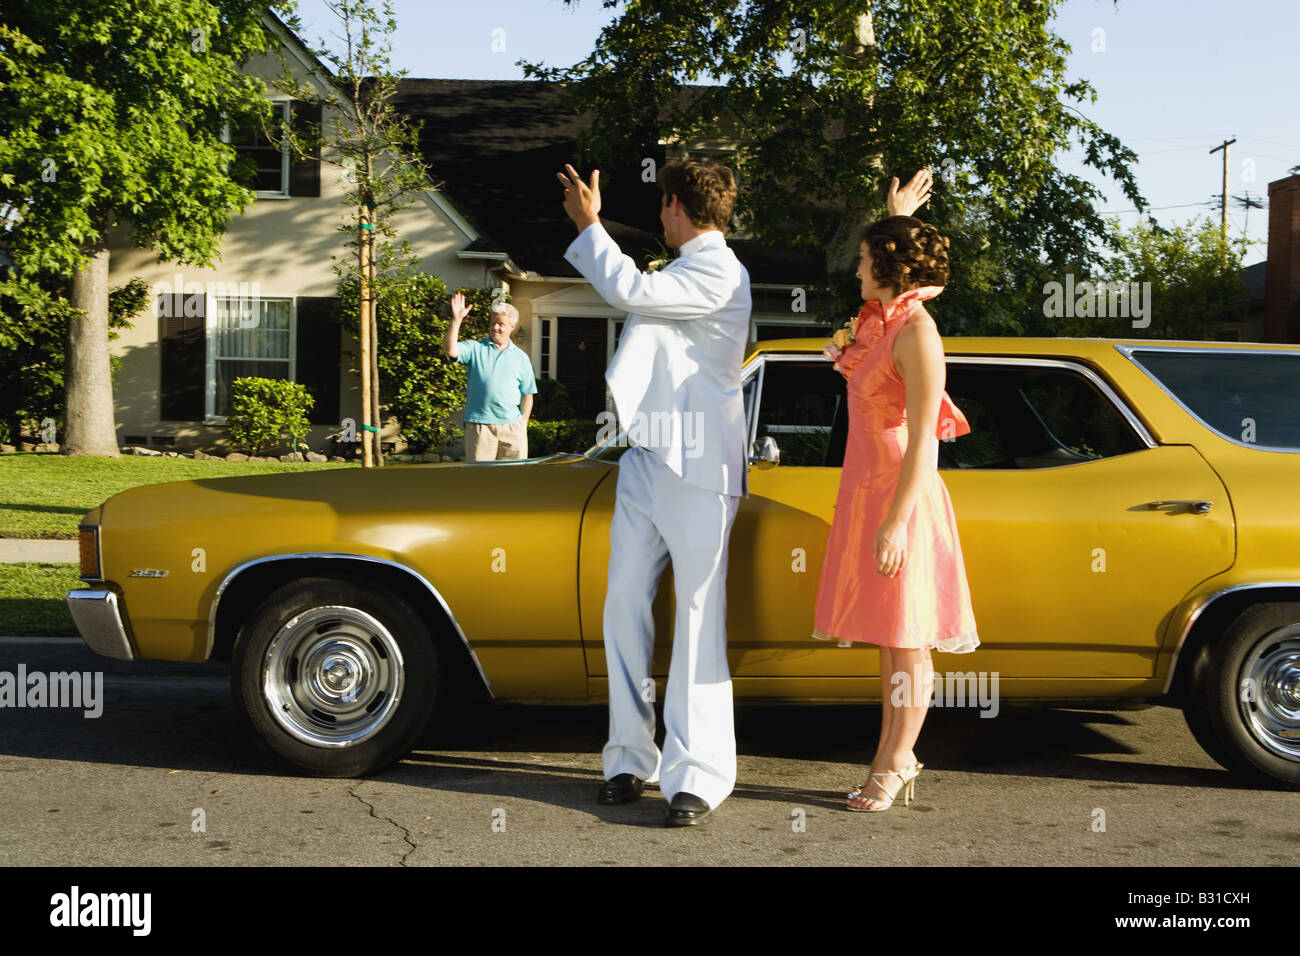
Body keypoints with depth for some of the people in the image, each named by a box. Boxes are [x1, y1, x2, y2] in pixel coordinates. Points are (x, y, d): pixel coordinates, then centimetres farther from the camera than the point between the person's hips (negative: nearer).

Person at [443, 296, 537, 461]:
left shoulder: (520, 357, 11)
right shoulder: (475, 349, 7)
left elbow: (527, 394, 13)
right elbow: (450, 349, -12)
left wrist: (523, 424, 5)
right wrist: (456, 320, -20)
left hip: (512, 425, 2)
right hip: (479, 424, -2)